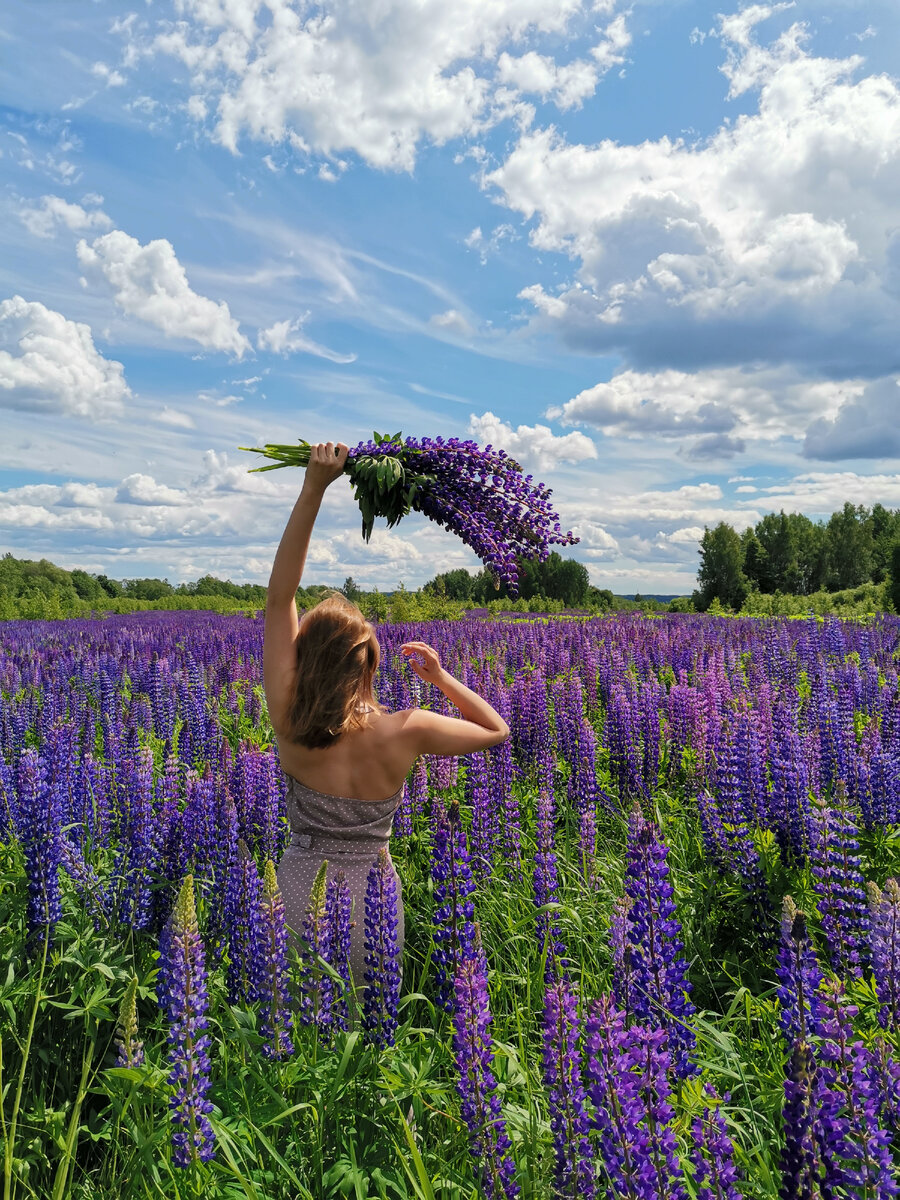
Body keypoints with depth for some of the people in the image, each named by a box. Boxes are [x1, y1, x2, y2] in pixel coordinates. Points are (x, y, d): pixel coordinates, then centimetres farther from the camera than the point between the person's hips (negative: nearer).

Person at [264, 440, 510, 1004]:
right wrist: (440, 675, 4)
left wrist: (313, 490, -21)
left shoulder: (289, 724, -19)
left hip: (300, 890, 1)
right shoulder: (403, 733, -19)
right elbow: (498, 731, -1)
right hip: (369, 895, 0)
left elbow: (280, 596, -17)